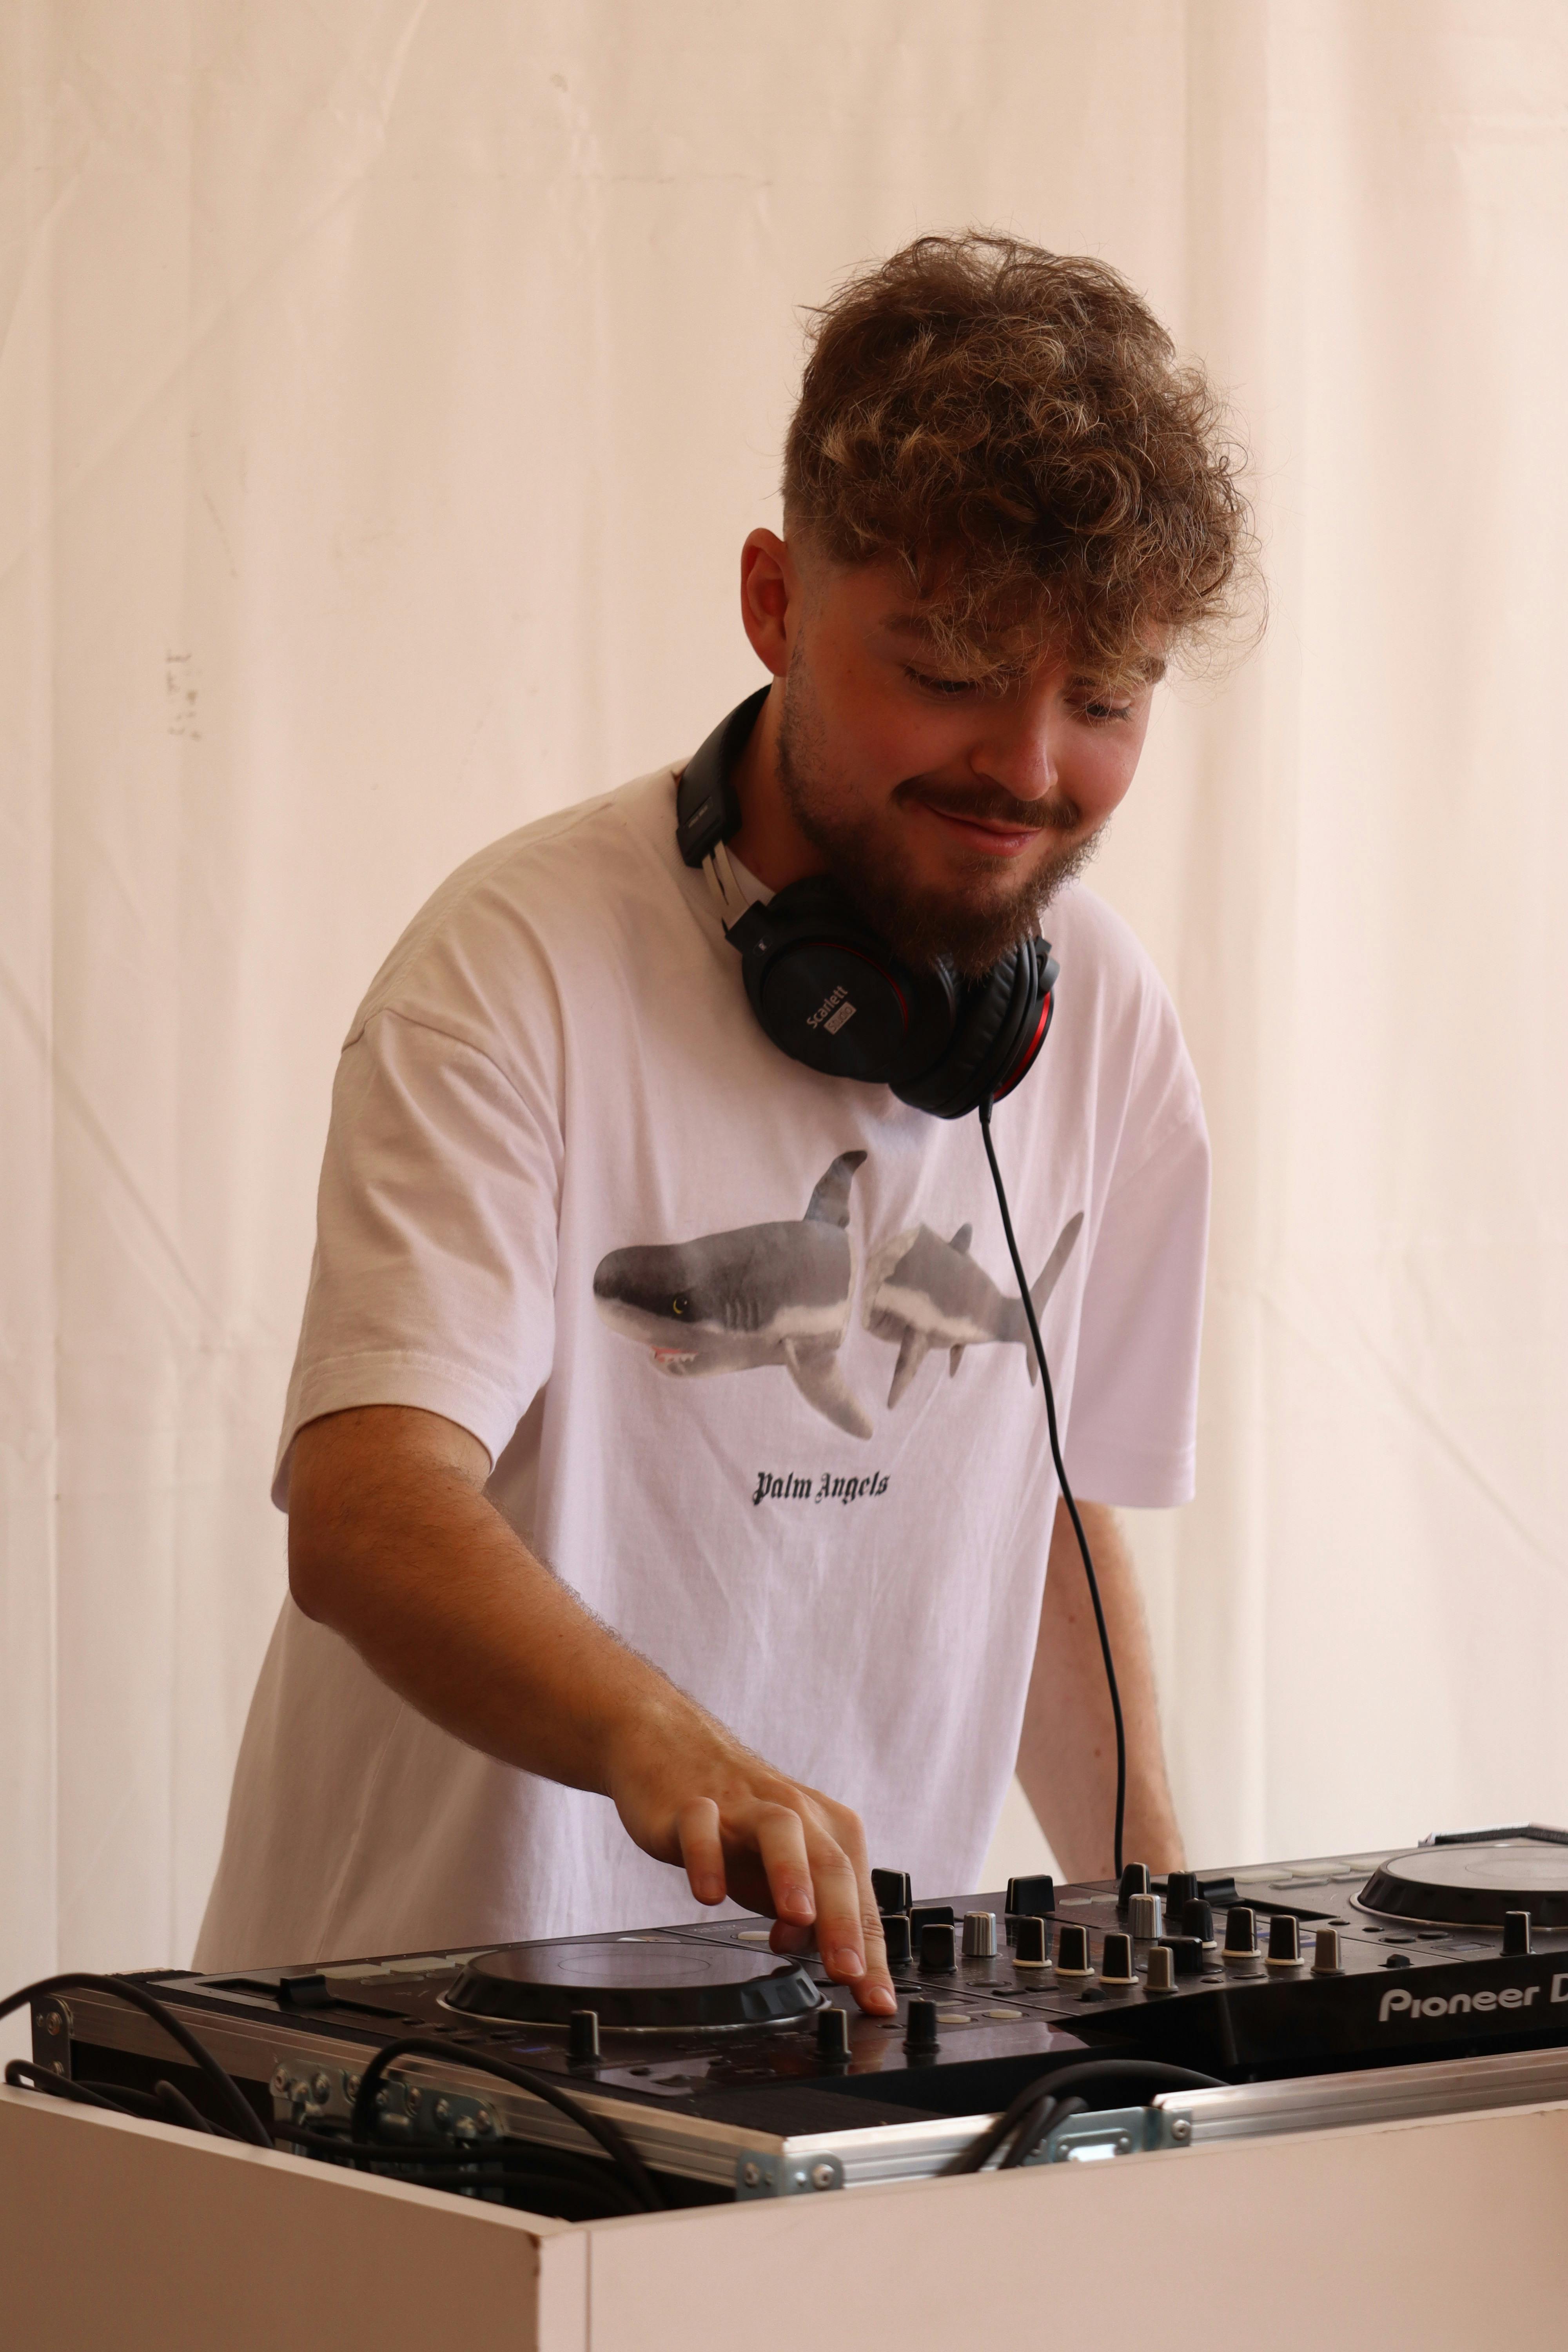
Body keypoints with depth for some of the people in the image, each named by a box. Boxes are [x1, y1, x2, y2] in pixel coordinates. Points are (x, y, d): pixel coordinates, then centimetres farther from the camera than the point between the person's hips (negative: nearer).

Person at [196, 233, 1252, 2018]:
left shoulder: (1099, 1010, 8)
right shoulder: (529, 961, -11)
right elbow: (366, 1508, -23)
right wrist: (660, 1740, -42)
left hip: (865, 2020, 6)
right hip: (428, 2003, -6)